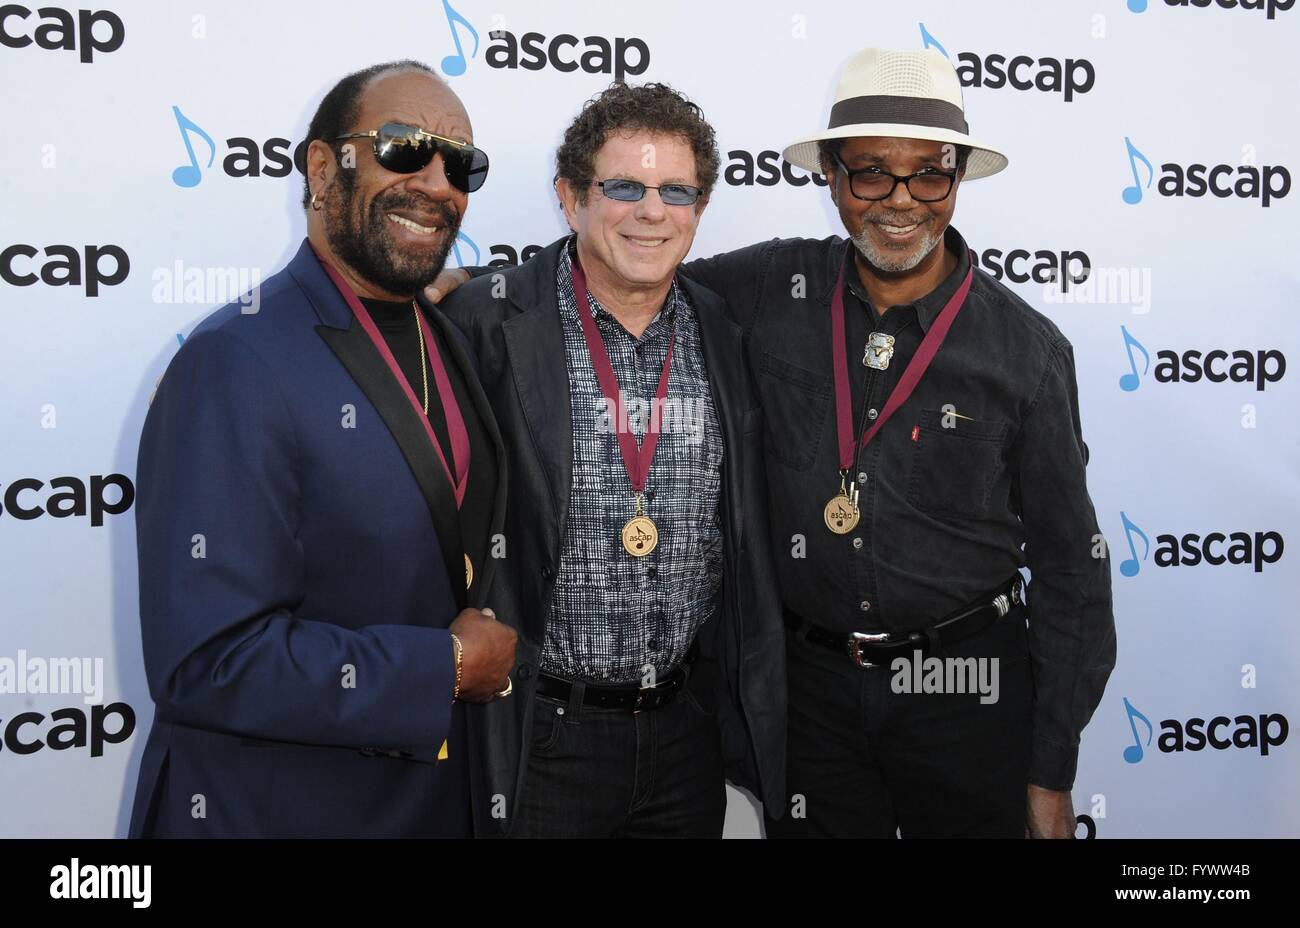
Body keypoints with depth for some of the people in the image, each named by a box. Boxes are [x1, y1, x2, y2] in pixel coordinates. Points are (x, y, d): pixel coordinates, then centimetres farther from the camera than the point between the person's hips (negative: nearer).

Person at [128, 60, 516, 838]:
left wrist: (493, 649, 0)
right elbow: (205, 662, -26)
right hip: (272, 808, -7)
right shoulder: (236, 363, -20)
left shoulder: (449, 345, 4)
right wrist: (449, 666, -19)